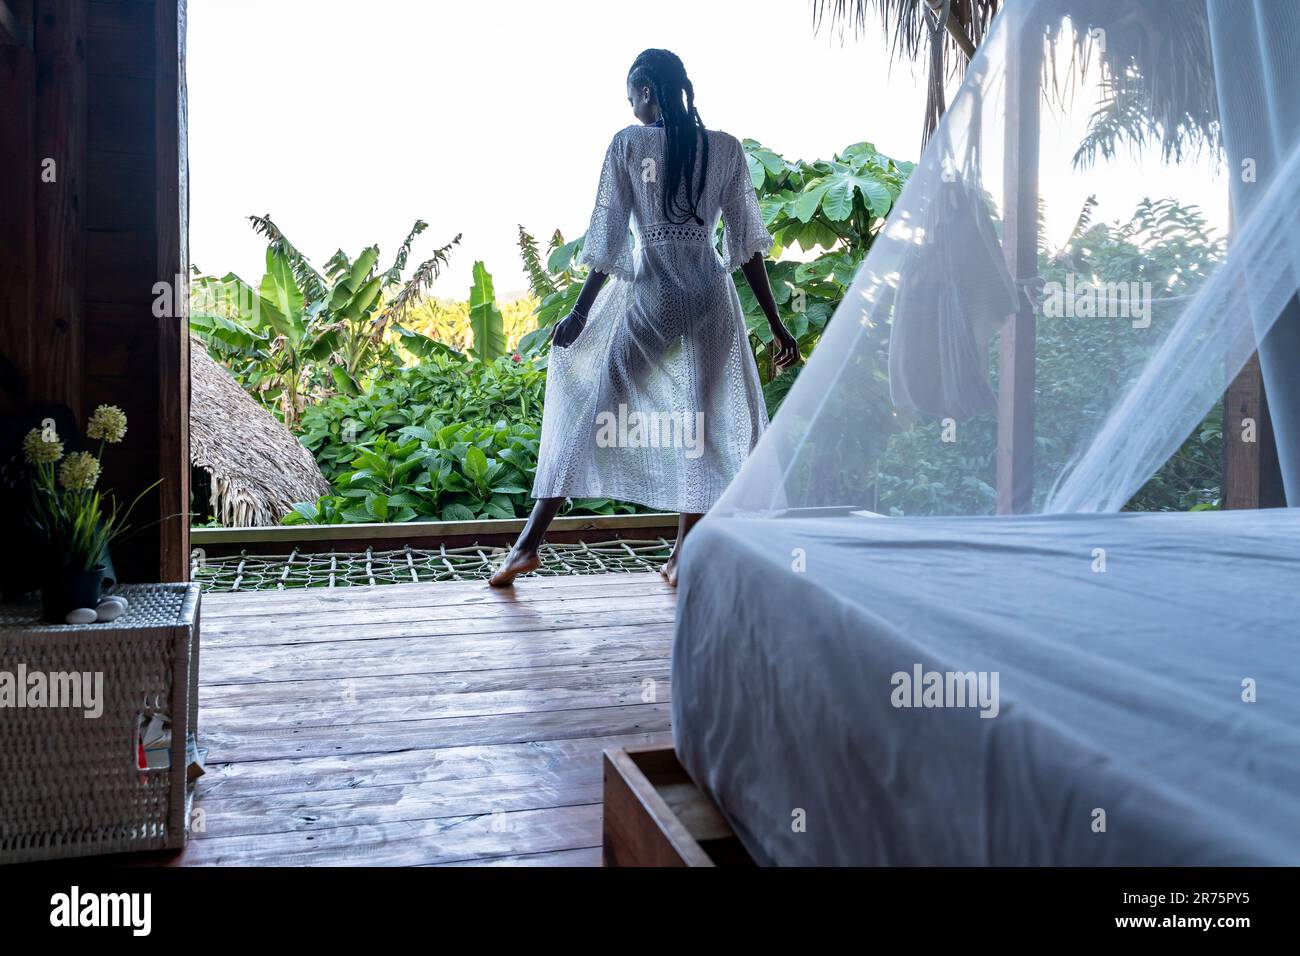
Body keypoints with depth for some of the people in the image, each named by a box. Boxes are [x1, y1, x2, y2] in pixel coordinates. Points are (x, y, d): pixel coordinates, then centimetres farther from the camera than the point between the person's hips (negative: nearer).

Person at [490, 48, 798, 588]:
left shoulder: (627, 144, 0)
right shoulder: (726, 149, 6)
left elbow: (607, 237, -2)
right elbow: (747, 243, 4)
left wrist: (580, 312, 5)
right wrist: (776, 325, 6)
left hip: (650, 293, -2)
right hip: (712, 294, 2)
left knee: (597, 410, 4)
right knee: (703, 421, 10)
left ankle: (530, 543, 6)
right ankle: (683, 554, 14)